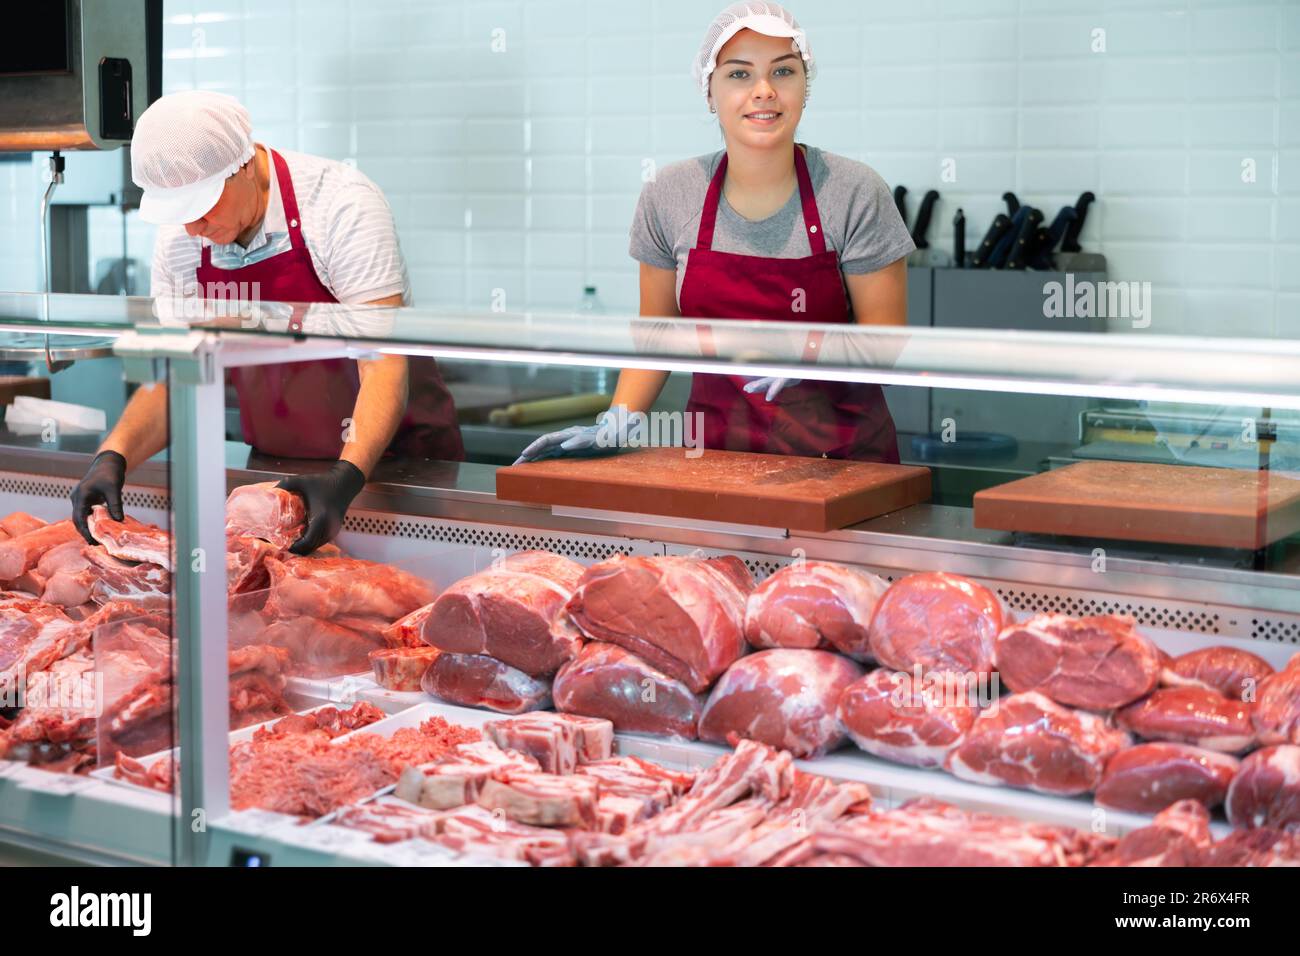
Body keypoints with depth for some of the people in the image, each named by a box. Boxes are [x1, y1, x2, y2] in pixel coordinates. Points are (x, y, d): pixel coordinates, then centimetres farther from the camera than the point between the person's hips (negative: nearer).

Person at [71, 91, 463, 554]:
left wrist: (347, 477, -41)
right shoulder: (179, 240, -3)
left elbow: (383, 365, -26)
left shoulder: (342, 203, -20)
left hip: (391, 449, -5)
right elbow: (172, 377, 0)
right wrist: (113, 457, -19)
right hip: (278, 471, 5)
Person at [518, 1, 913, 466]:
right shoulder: (668, 195, 1)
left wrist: (808, 349, -22)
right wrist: (618, 419, -5)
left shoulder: (856, 194, -6)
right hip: (713, 445, 3)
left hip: (841, 455, -2)